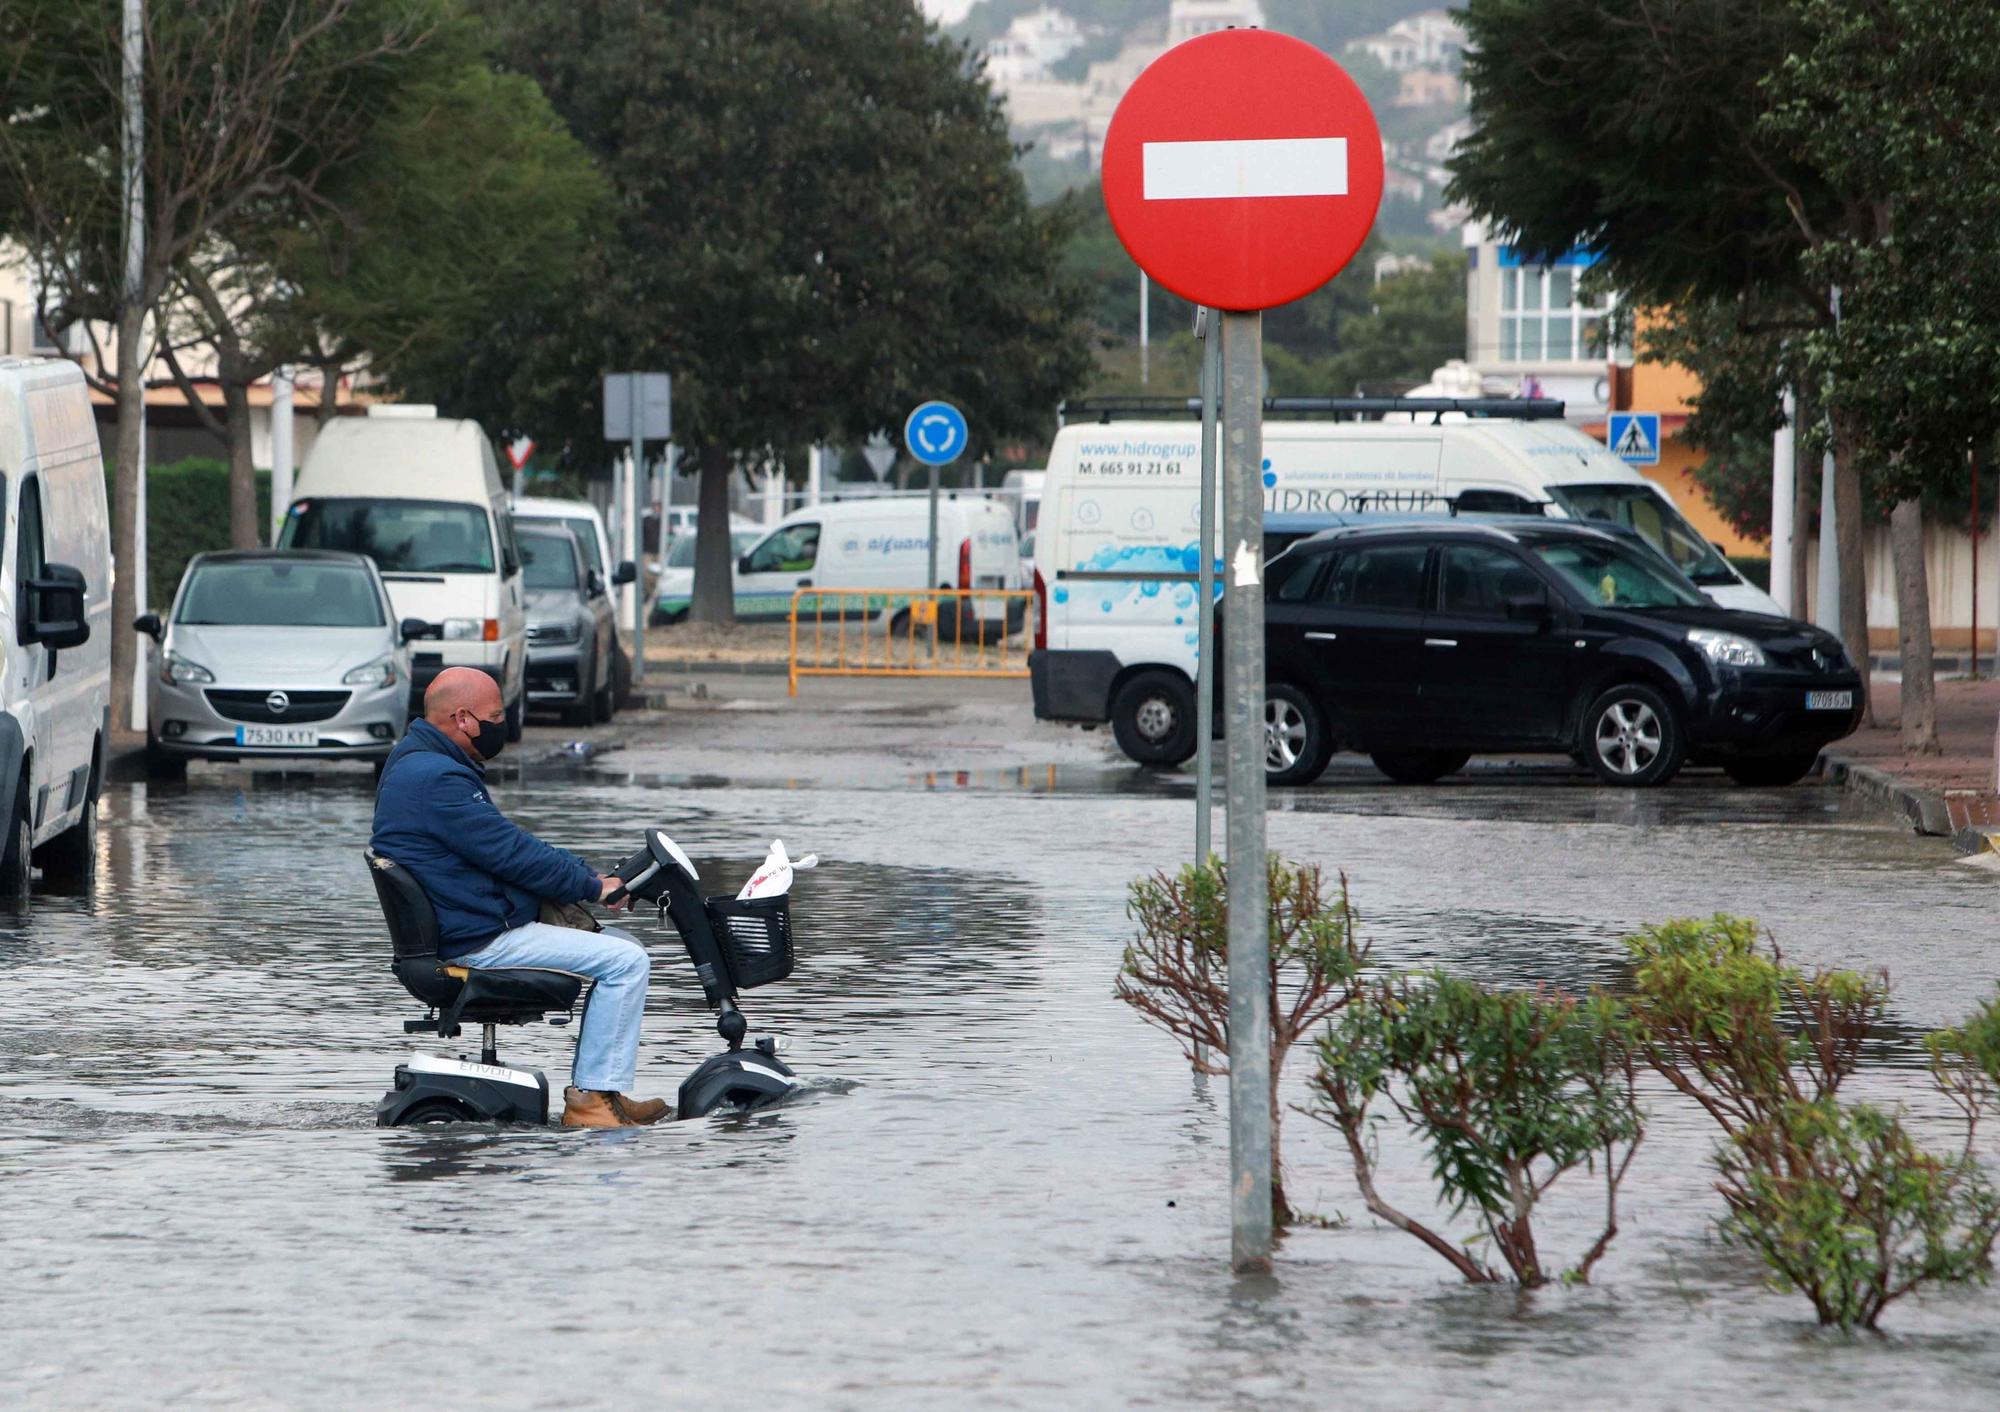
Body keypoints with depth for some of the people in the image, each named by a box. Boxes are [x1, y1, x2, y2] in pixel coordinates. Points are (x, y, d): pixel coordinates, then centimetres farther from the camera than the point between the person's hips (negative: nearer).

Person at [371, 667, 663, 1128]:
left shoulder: (422, 766, 16)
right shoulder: (436, 780, -21)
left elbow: (508, 844, 19)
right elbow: (511, 854, -20)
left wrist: (584, 874, 9)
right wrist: (591, 886, -8)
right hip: (480, 942, -11)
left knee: (622, 946, 17)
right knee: (625, 963, -14)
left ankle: (591, 1089, 14)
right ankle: (593, 1098, -14)